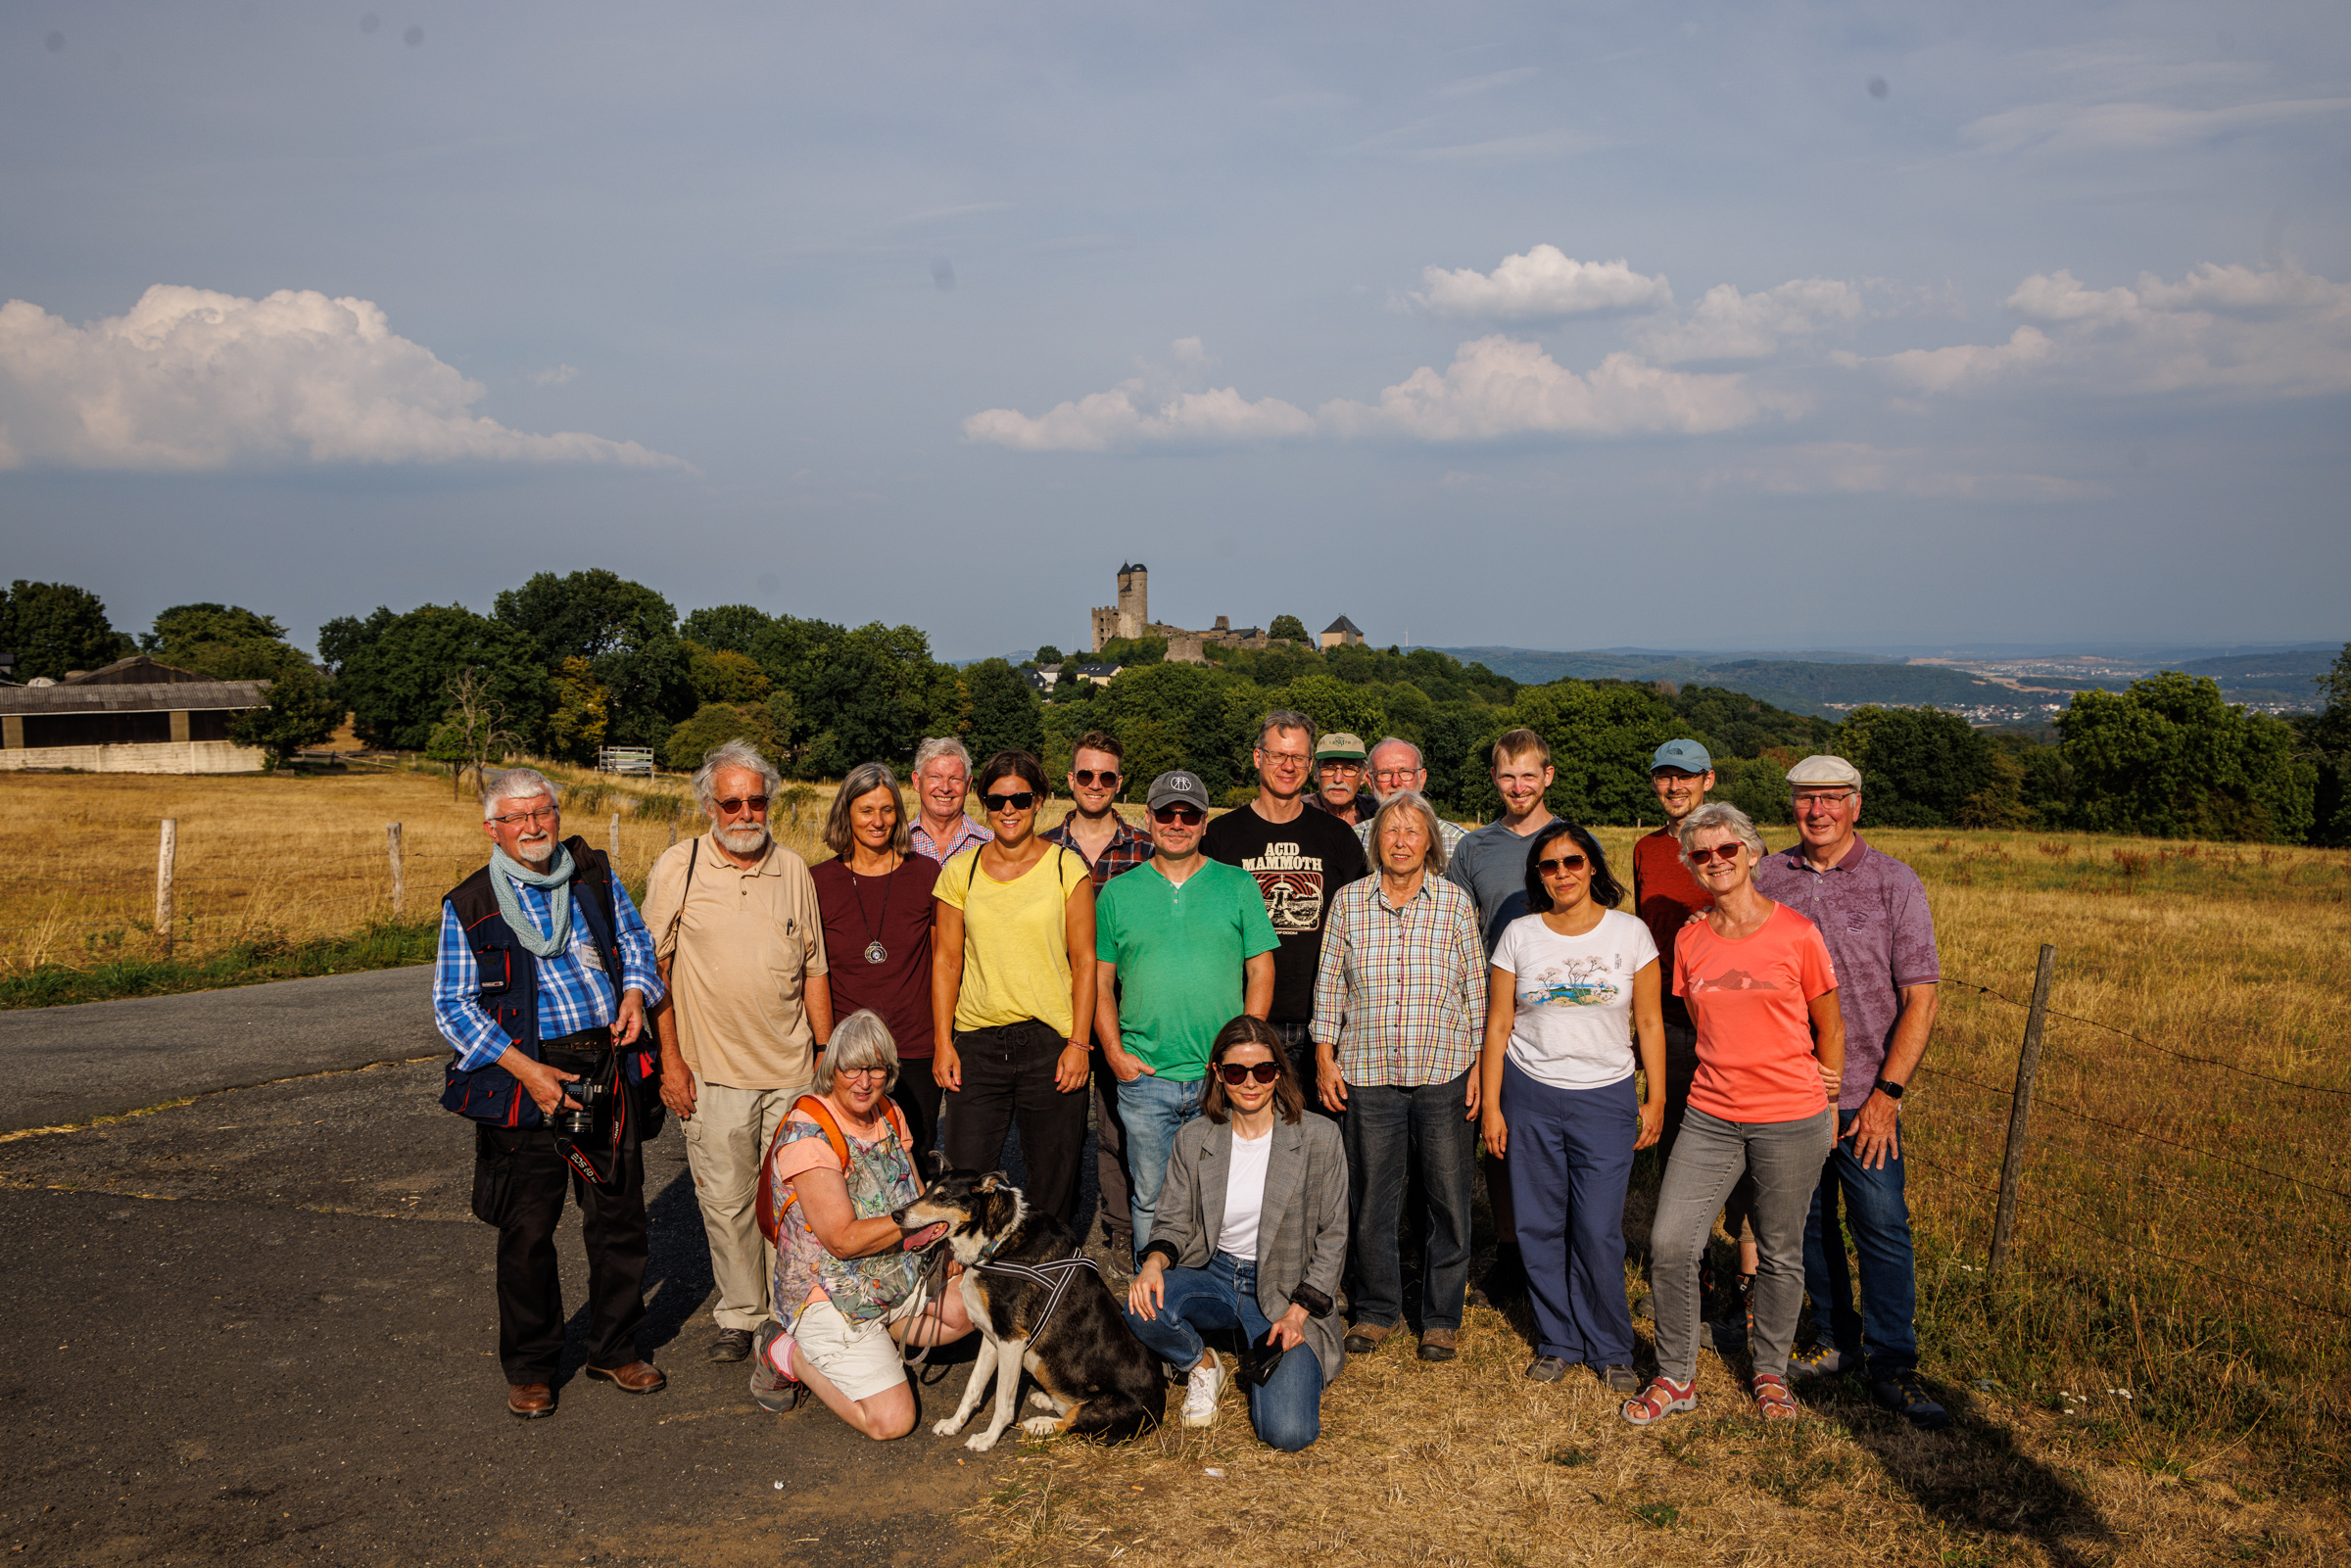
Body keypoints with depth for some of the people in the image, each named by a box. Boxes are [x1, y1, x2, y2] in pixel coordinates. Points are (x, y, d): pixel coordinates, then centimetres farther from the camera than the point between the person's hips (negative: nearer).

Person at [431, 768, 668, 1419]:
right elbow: (452, 1005, -4)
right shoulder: (468, 906, -3)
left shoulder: (595, 875, 7)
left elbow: (635, 939, 19)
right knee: (527, 1230, 4)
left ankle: (616, 1349, 27)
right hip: (527, 1076, -3)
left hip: (609, 1066, 3)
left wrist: (636, 991, -3)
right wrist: (524, 1068, -14)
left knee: (619, 1216, 9)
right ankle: (530, 1369, 22)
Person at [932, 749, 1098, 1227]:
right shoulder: (960, 870, 6)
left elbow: (1084, 962, 0)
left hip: (1051, 1043, -2)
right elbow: (946, 960, 8)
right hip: (977, 1043, 2)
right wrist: (943, 1043, 1)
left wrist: (1079, 1043, -7)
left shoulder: (1067, 867, 1)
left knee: (1053, 1186, 4)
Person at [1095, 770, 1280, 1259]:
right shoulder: (1117, 894, 6)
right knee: (1151, 1198, 8)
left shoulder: (1239, 886, 5)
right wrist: (1115, 1053, -4)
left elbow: (1261, 971, 4)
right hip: (1143, 1077, 1)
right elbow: (1099, 981, 8)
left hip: (1223, 1080, 0)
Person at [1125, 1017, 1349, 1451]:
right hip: (1213, 1274, 2)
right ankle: (1201, 1367, 5)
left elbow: (1332, 1237, -2)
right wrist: (1154, 1262, -19)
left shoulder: (1319, 1139, -6)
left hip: (1285, 1289, -2)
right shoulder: (1194, 1139, 0)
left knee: (1288, 1433, -21)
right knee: (1142, 1310, -30)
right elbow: (1176, 1222, 4)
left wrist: (1299, 1312, -12)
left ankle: (1263, 1360, 15)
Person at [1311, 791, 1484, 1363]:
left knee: (1448, 1198, 5)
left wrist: (1481, 1062, 1)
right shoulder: (1349, 901, 5)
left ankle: (1442, 1317, 21)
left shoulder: (1456, 902, 3)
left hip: (1444, 1073, 0)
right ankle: (1375, 1310, 25)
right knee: (1370, 1198, 8)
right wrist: (1325, 1057, 5)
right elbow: (1330, 982, 8)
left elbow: (1477, 986, 5)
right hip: (1368, 1073, 1)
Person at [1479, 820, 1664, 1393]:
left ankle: (1611, 1350, 15)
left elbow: (1649, 1023, 4)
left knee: (1598, 1231, -4)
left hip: (1606, 1096, -1)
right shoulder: (1519, 936, 2)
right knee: (1540, 1226, 5)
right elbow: (1498, 1025, 4)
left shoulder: (1630, 933, 0)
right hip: (1530, 1093, 1)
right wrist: (1491, 1105, 1)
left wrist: (1656, 1098, 1)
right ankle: (1557, 1342, 22)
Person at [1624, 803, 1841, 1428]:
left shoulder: (1797, 934, -7)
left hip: (1791, 1123, -3)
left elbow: (1830, 1029, 4)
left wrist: (1826, 1106, 9)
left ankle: (1771, 1374, 31)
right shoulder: (1689, 941, 4)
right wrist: (1726, 1082, 13)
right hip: (1711, 1118, 3)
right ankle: (1676, 1377, 14)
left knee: (1780, 1254, 9)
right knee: (1669, 1243, -4)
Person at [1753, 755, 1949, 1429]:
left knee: (1883, 1229, -3)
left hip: (1862, 1097, -3)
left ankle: (1892, 1366, 11)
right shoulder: (1768, 878, 3)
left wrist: (1887, 1093, -12)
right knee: (1807, 1223, 12)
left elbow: (1920, 999, -6)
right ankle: (1839, 1342, 29)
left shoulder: (1893, 883, -5)